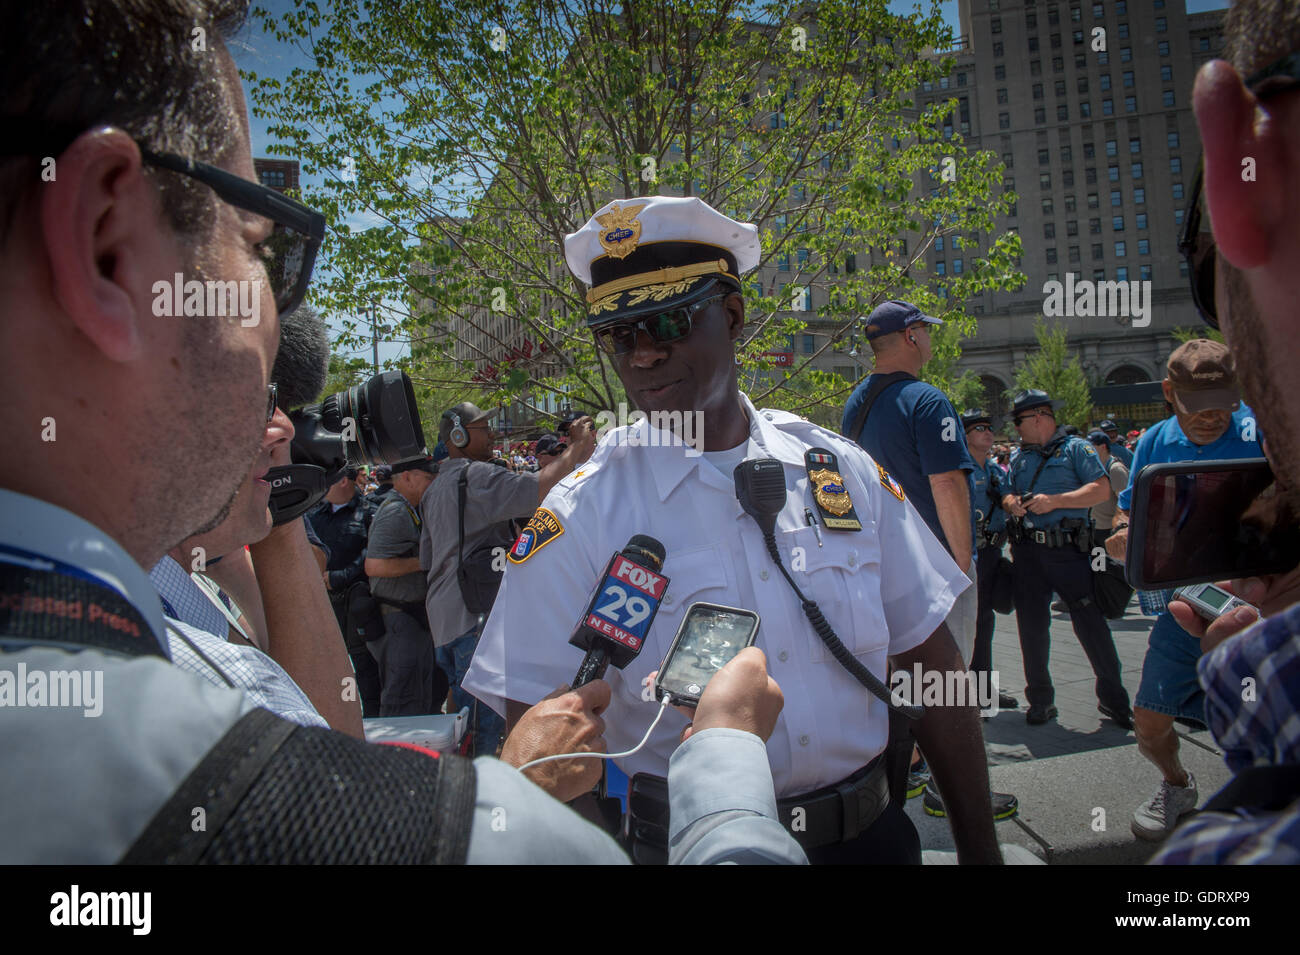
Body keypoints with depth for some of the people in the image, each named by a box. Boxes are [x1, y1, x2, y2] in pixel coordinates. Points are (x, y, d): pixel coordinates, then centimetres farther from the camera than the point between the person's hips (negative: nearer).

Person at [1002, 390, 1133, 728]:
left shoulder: (1075, 448, 2)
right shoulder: (1020, 457, 19)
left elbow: (1102, 489, -7)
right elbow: (1008, 494, 21)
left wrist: (1055, 501, -15)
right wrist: (1012, 502, -3)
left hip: (1068, 550, -5)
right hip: (1027, 551, 5)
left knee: (1091, 623, -4)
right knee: (1031, 624, 6)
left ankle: (1113, 698, 10)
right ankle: (1040, 700, 17)